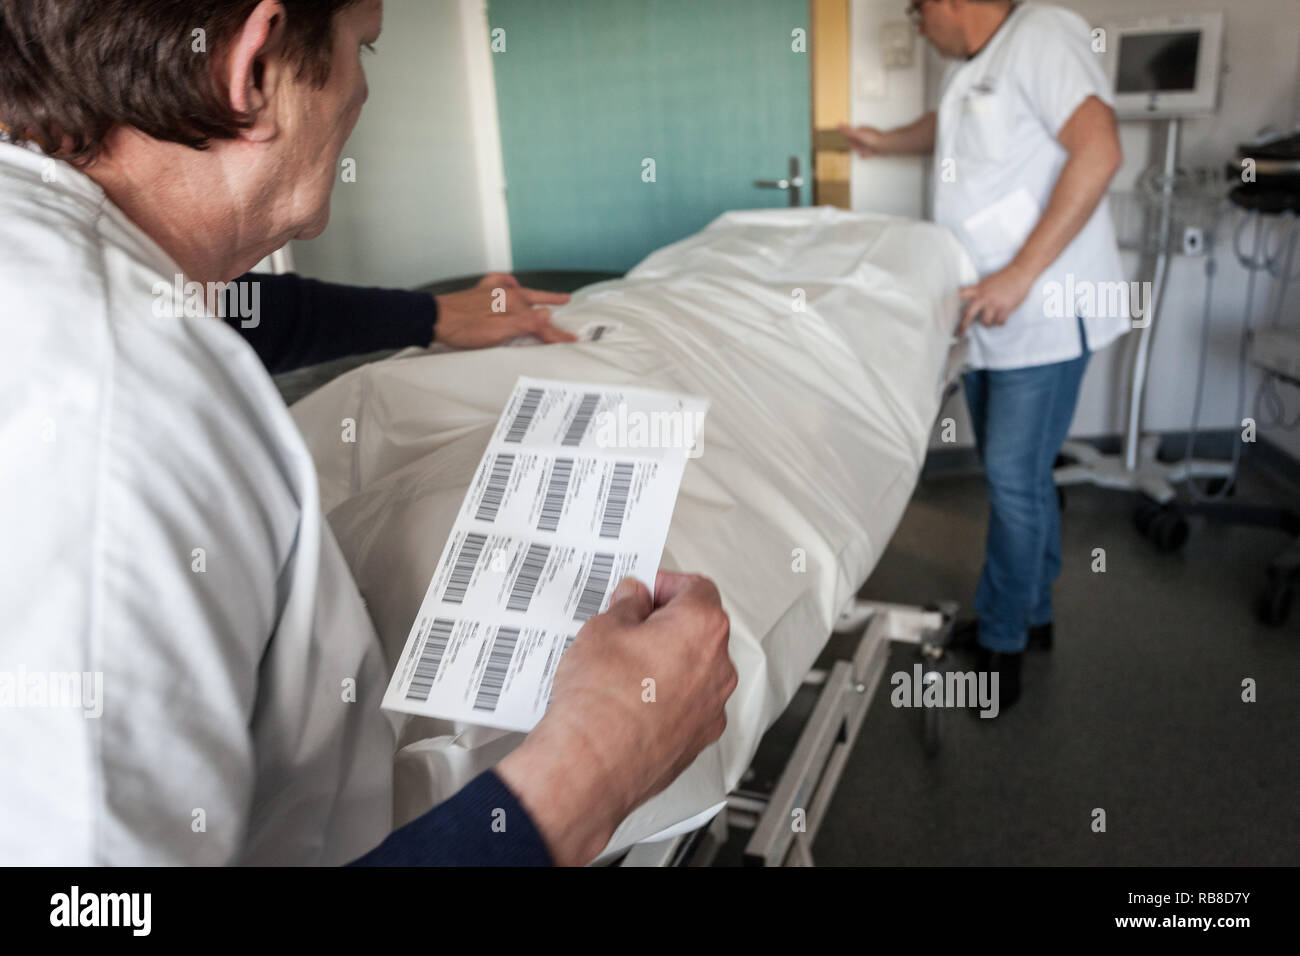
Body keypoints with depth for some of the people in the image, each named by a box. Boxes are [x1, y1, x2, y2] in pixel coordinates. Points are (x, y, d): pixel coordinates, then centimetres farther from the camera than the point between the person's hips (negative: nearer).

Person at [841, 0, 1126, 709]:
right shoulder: (969, 66, 13)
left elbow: (1097, 150, -27)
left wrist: (1021, 274, -29)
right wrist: (888, 142, 28)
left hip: (1044, 312, -9)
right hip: (989, 309, 9)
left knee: (1014, 479, -4)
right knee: (1017, 473, 16)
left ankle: (1003, 640, 13)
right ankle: (1032, 612, 33)